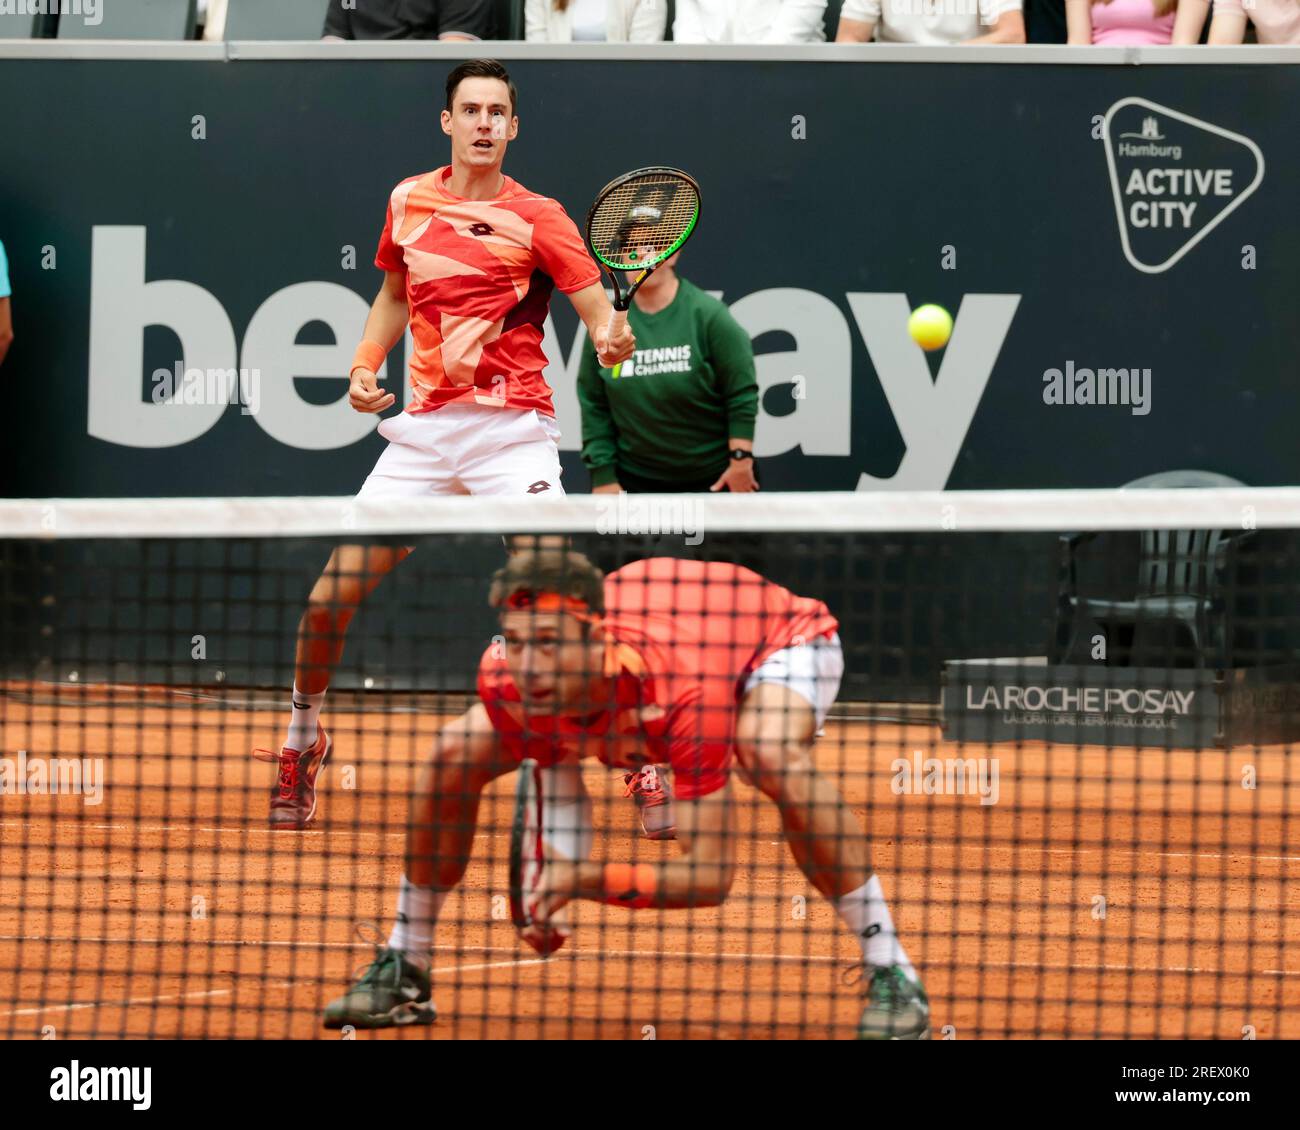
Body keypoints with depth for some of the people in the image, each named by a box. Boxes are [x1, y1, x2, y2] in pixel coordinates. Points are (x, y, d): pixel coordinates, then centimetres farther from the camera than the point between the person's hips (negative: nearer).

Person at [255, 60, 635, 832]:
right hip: (424, 430, 4)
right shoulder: (410, 202, 10)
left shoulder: (536, 216, -3)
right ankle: (303, 739, 21)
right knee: (333, 591, -2)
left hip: (512, 428, -4)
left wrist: (613, 340, -32)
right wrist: (365, 368, 11)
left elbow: (599, 312, -9)